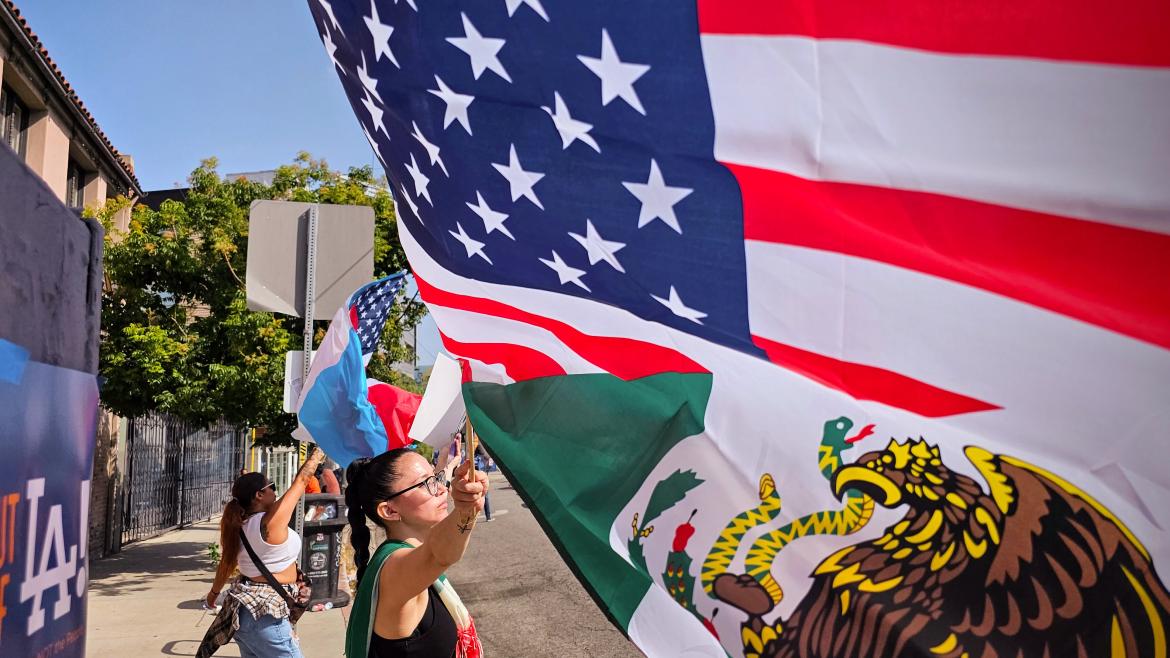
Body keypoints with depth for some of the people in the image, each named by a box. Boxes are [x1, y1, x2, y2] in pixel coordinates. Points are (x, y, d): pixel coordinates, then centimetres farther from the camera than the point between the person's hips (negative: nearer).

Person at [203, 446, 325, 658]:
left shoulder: (240, 526, 4)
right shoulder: (271, 521, -19)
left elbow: (226, 563, 19)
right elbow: (302, 480, -13)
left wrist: (214, 592, 36)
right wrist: (319, 450, 0)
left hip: (244, 609, 9)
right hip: (266, 614, -9)